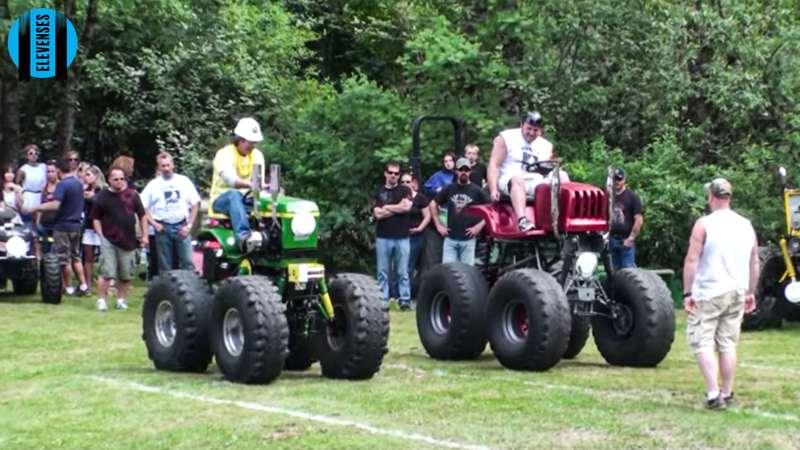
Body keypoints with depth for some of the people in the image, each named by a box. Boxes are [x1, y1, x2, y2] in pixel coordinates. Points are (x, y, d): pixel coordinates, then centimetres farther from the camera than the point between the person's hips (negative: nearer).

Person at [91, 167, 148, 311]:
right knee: (107, 272, -9)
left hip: (128, 241, 2)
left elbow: (142, 216, 11)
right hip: (108, 241, -2)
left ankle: (122, 300, 20)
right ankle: (101, 299, -2)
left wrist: (144, 235, 7)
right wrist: (100, 235, -5)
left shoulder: (132, 195, 4)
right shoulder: (102, 197, 1)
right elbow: (96, 218, 5)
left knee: (125, 275, 7)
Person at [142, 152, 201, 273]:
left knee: (188, 263, -5)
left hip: (182, 227, 0)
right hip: (163, 228, 0)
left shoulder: (184, 181, 6)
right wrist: (154, 224, -8)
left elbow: (195, 204, 7)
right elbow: (143, 208, 3)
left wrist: (189, 225, -2)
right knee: (165, 266, 5)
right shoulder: (153, 185, 5)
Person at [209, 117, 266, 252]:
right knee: (234, 195, -40)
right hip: (222, 199, -5)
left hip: (246, 198, 5)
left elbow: (260, 180, -6)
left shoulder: (257, 155, 7)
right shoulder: (225, 154, -12)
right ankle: (243, 237, -59)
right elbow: (232, 180, -29)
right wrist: (251, 185, -46)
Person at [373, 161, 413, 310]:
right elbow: (378, 214, -3)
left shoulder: (405, 191, 9)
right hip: (383, 237, 1)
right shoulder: (379, 193, 10)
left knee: (403, 272, 0)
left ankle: (405, 299, 2)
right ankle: (382, 300, 5)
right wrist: (398, 208, -4)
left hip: (402, 237, -1)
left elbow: (406, 207, -10)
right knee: (382, 272, 2)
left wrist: (387, 207, -1)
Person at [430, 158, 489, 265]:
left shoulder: (477, 191, 1)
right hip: (450, 238, 1)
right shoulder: (449, 189, 7)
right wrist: (438, 225, 8)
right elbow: (433, 204, 15)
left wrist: (479, 226, -6)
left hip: (468, 239, -1)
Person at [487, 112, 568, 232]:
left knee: (562, 176, -17)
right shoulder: (506, 138, 6)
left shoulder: (545, 145, 19)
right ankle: (522, 220, -54)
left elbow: (550, 172, 19)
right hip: (509, 182, -4)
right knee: (517, 178, -39)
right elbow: (493, 165, -4)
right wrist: (493, 190, -17)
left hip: (537, 184, 4)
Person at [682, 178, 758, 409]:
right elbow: (754, 263, 14)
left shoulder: (704, 224, -9)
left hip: (708, 293, -5)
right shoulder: (746, 226, 8)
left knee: (702, 342, -2)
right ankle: (727, 394, 16)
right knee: (728, 344, 12)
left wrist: (687, 292, -9)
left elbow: (691, 260, -12)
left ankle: (713, 393, -13)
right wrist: (751, 293, 23)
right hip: (737, 294, 5)